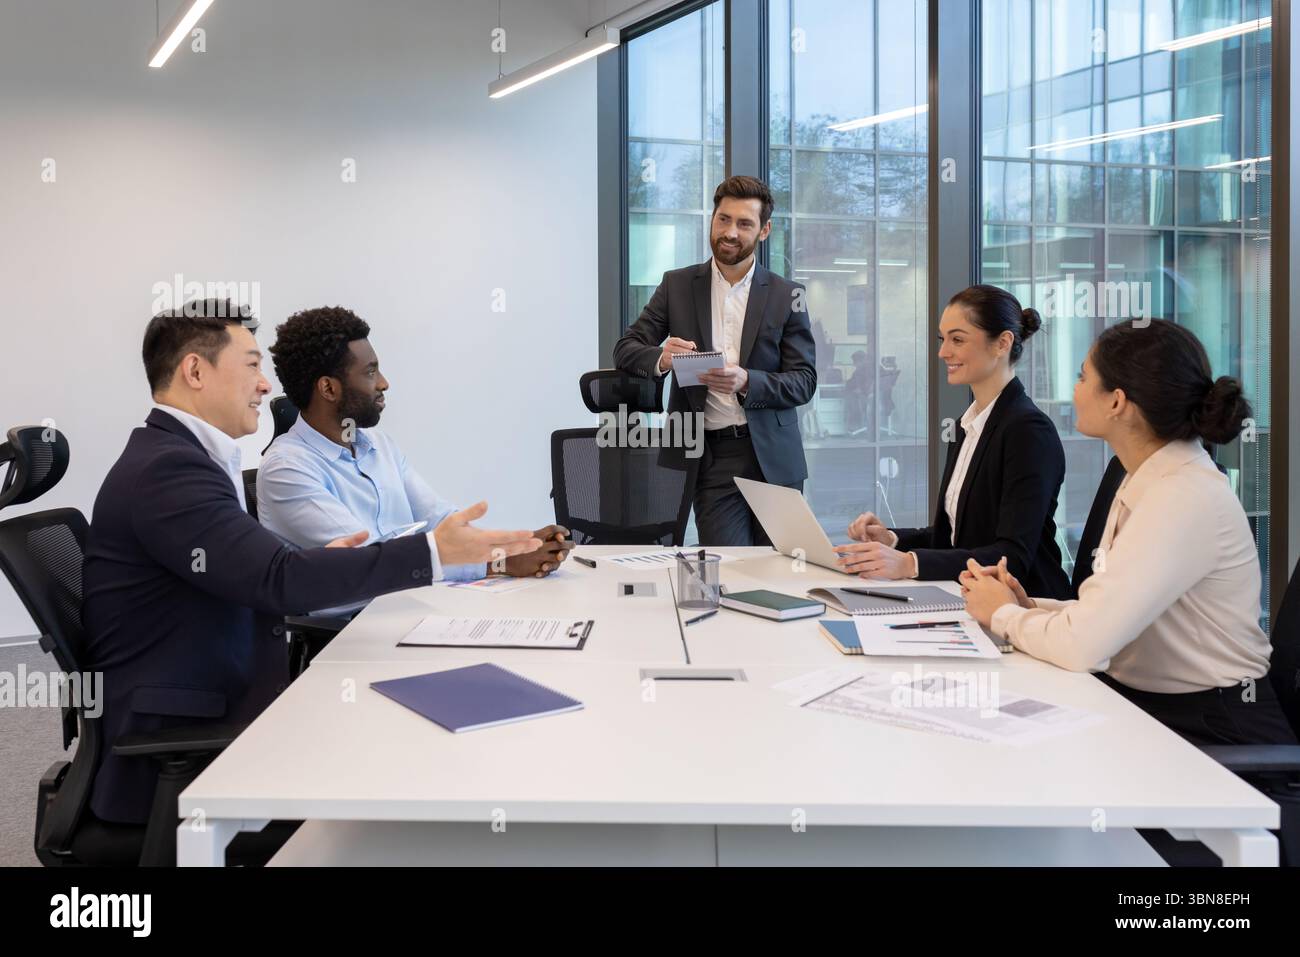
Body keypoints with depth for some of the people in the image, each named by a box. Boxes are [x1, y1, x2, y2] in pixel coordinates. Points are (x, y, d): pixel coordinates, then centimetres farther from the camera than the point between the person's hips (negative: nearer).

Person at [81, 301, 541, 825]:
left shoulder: (180, 456, 10)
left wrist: (313, 566, 1)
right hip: (171, 755, -9)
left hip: (208, 713, 9)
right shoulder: (168, 467, -20)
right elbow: (278, 579, -27)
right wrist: (434, 552, -26)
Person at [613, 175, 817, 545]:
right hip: (711, 457, -1)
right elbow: (626, 349, 4)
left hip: (773, 457, 1)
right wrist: (661, 358, -19)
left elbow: (804, 381, 0)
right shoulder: (677, 285, 7)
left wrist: (746, 382, -19)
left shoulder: (787, 295, 4)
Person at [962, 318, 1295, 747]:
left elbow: (1082, 644, -26)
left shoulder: (1186, 499, -22)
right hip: (1141, 703, 7)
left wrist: (1004, 614, -9)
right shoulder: (1145, 482, 7)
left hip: (1210, 730, -7)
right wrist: (1028, 607, -5)